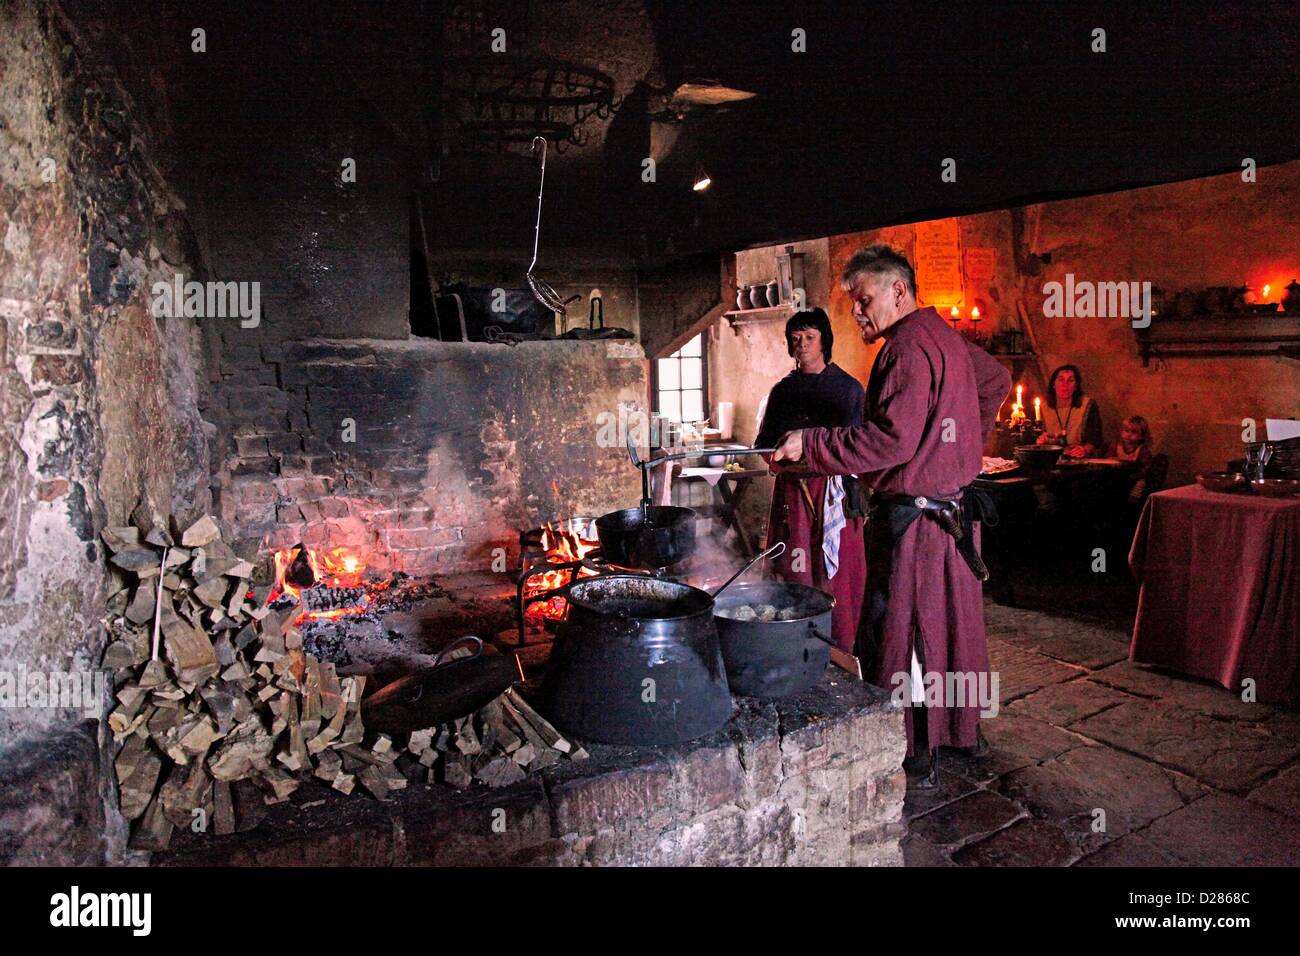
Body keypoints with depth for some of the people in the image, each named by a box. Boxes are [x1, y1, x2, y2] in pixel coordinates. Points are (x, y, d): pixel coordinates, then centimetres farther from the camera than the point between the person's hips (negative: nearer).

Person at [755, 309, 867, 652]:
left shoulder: (849, 388, 3)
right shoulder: (782, 390, 13)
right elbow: (764, 443, 18)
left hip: (835, 490, -3)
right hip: (792, 490, 3)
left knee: (837, 572, -3)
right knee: (793, 571, 2)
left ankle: (841, 653, 6)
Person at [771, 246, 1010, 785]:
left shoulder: (909, 346, -18)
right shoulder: (945, 337, 13)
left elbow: (891, 440, -26)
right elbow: (997, 382, 29)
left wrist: (811, 444, -22)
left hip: (916, 517, -10)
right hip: (954, 504, 10)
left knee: (905, 634, -2)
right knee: (953, 620, 19)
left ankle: (917, 755, 8)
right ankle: (962, 729, 34)